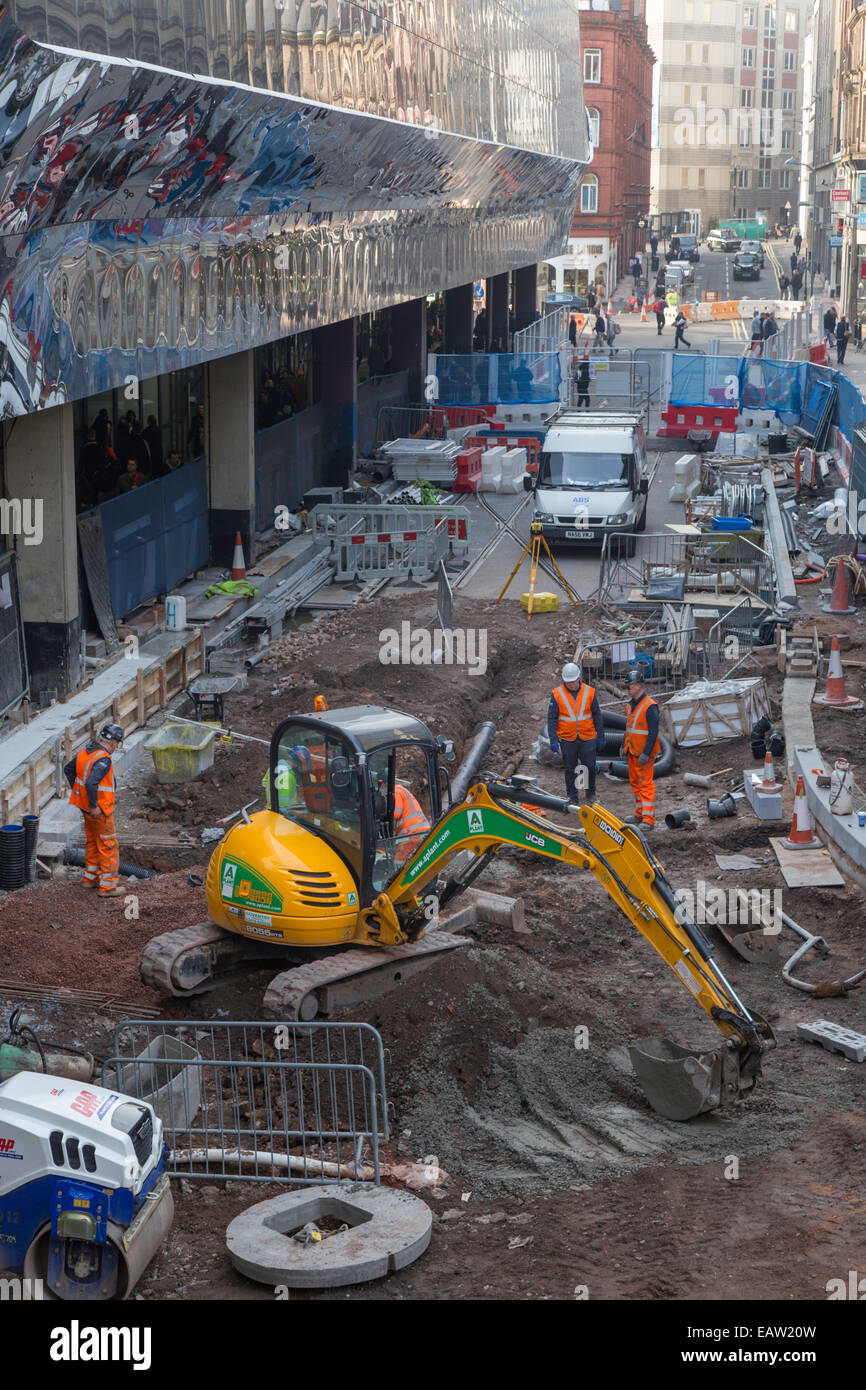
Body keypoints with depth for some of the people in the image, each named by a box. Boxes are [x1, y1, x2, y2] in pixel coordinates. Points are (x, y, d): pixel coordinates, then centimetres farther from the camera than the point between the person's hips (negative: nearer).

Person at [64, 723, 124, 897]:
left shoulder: (85, 752, 4)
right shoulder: (103, 759, -25)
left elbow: (68, 770, 17)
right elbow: (91, 783, -35)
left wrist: (77, 790, 19)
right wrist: (94, 806, -26)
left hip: (86, 808, 9)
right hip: (100, 810, -9)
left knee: (92, 843, 23)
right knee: (108, 847, 1)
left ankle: (91, 878, 34)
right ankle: (107, 886, 5)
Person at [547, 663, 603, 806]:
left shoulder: (589, 692, -3)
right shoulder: (557, 694, -6)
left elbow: (597, 716, 4)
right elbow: (552, 719, -4)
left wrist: (601, 737, 5)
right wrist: (553, 740, -10)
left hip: (588, 738, 0)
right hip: (567, 739, 0)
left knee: (590, 767, 5)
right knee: (570, 769, 8)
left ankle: (591, 793, 26)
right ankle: (572, 797, 20)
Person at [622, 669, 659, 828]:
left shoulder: (650, 706, -18)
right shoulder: (630, 705, 11)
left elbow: (653, 732, -20)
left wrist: (646, 753, -23)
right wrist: (624, 746, 19)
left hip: (644, 753, -9)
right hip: (632, 752, 9)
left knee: (646, 784, -8)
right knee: (634, 783, 15)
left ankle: (649, 819, -6)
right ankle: (639, 814, 25)